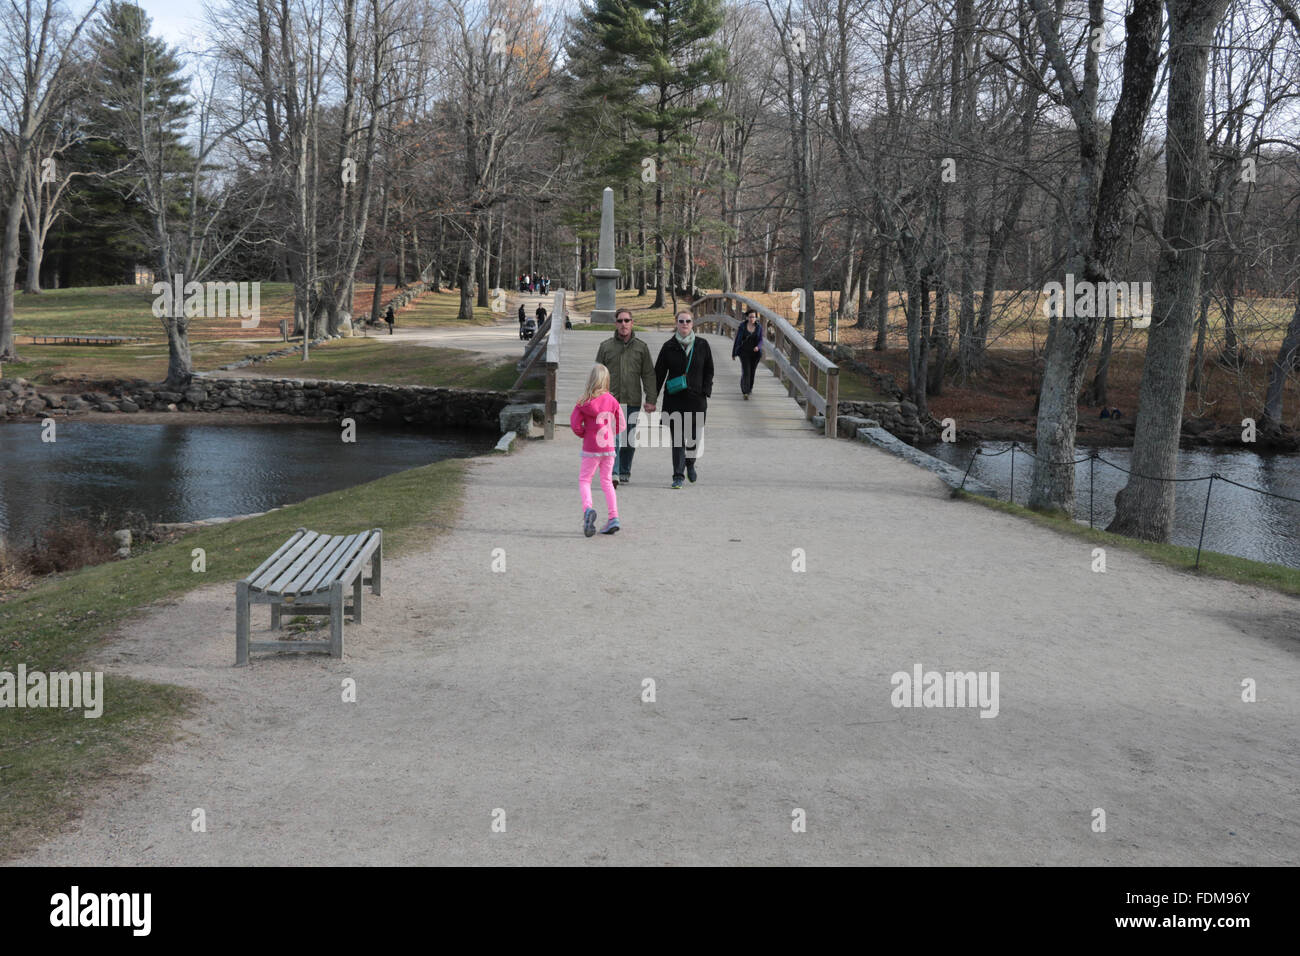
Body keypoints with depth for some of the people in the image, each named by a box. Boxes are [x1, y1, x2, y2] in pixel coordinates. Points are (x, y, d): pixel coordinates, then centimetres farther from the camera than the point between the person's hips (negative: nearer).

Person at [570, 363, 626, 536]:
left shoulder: (584, 402, -10)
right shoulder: (612, 401, -1)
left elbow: (575, 424, -10)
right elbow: (621, 425, 4)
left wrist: (583, 434, 9)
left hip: (591, 450, -3)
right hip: (609, 447, 3)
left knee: (584, 480, 6)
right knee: (607, 481, 13)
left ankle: (587, 508, -21)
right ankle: (614, 518, 5)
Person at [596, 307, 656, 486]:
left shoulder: (641, 347, 8)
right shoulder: (605, 346, 7)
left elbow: (649, 375, 6)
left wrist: (650, 400, -2)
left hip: (633, 402, 1)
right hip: (610, 400, -1)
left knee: (630, 440, 7)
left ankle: (625, 471, 22)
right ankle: (613, 474, -18)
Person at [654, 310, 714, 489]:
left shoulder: (702, 345, 5)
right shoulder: (669, 347, 2)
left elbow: (709, 371, 11)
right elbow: (658, 373, 5)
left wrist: (706, 391, -2)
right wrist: (652, 397, 1)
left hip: (696, 399, 1)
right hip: (674, 399, -1)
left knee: (694, 436, 6)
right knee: (677, 438, -5)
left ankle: (690, 463, 36)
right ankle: (678, 476, -2)